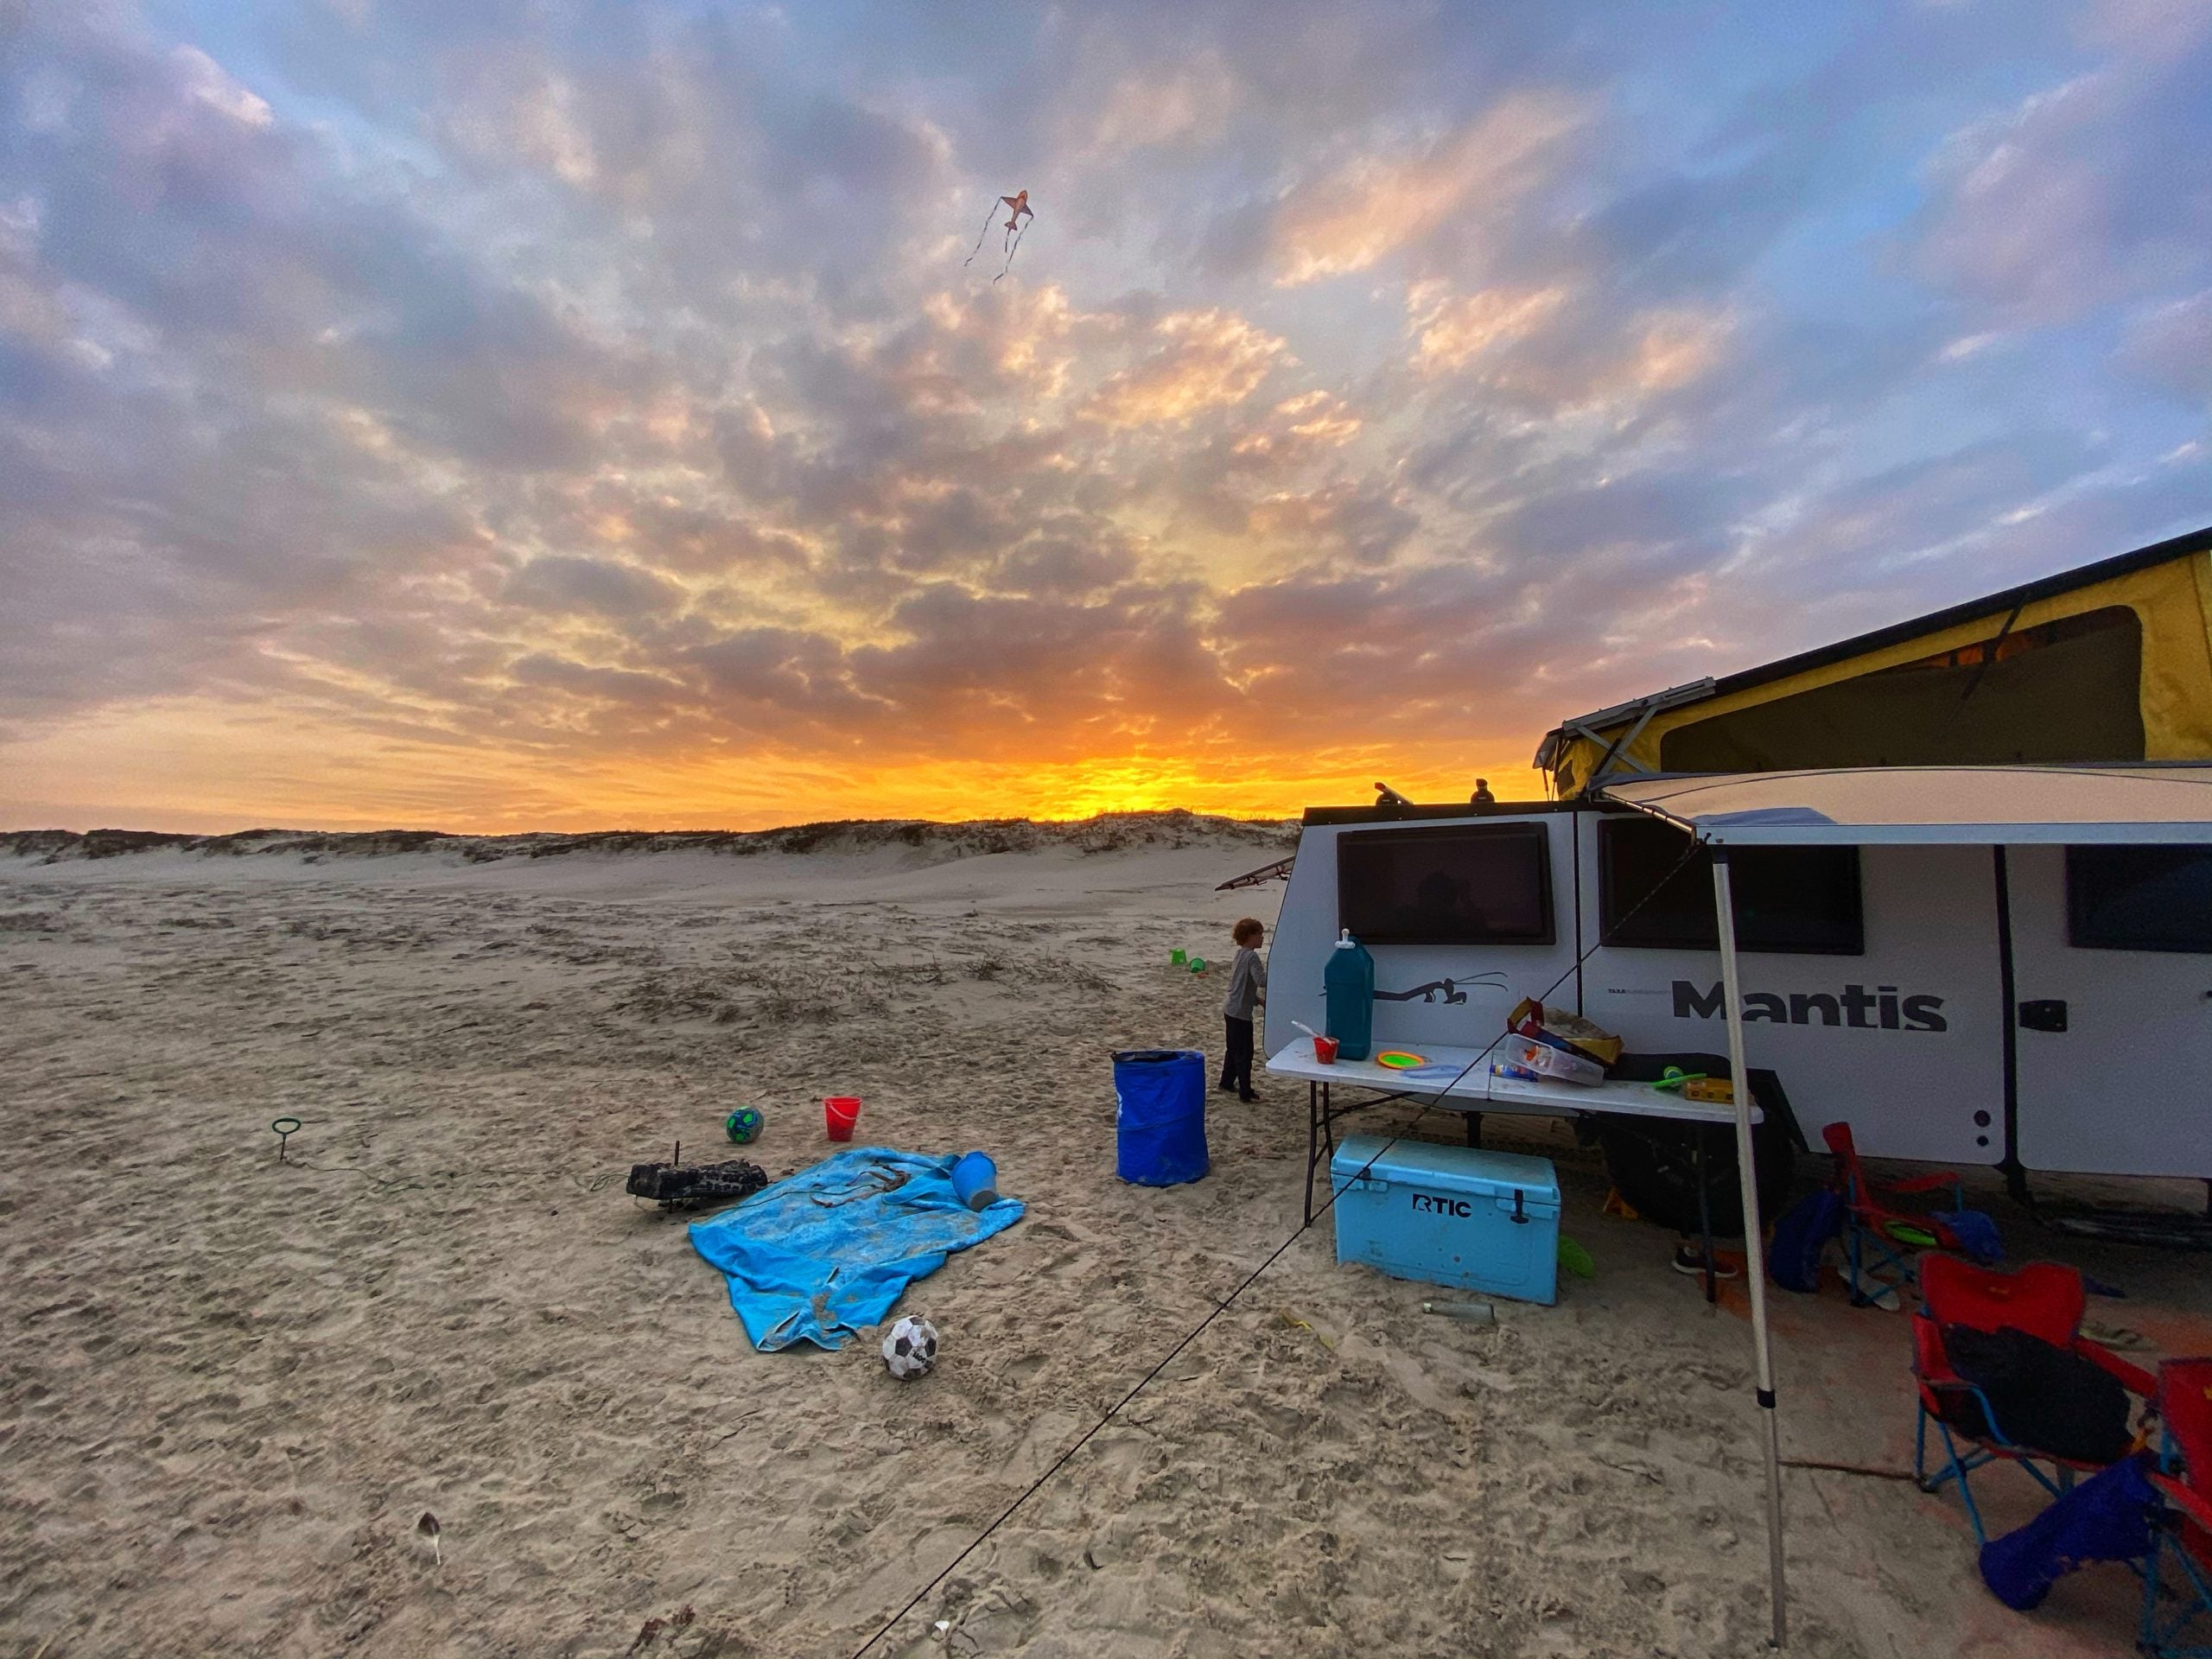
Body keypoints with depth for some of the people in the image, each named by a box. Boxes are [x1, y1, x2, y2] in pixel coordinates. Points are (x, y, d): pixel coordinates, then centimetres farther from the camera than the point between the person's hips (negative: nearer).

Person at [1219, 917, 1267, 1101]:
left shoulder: (1241, 954, 11)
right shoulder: (1252, 957, -18)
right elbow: (1262, 981, -31)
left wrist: (1258, 1000, 16)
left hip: (1231, 1010, 10)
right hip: (1241, 1013, -10)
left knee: (1233, 1049, 22)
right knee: (1244, 1053, -1)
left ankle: (1226, 1083, 34)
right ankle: (1245, 1092, 6)